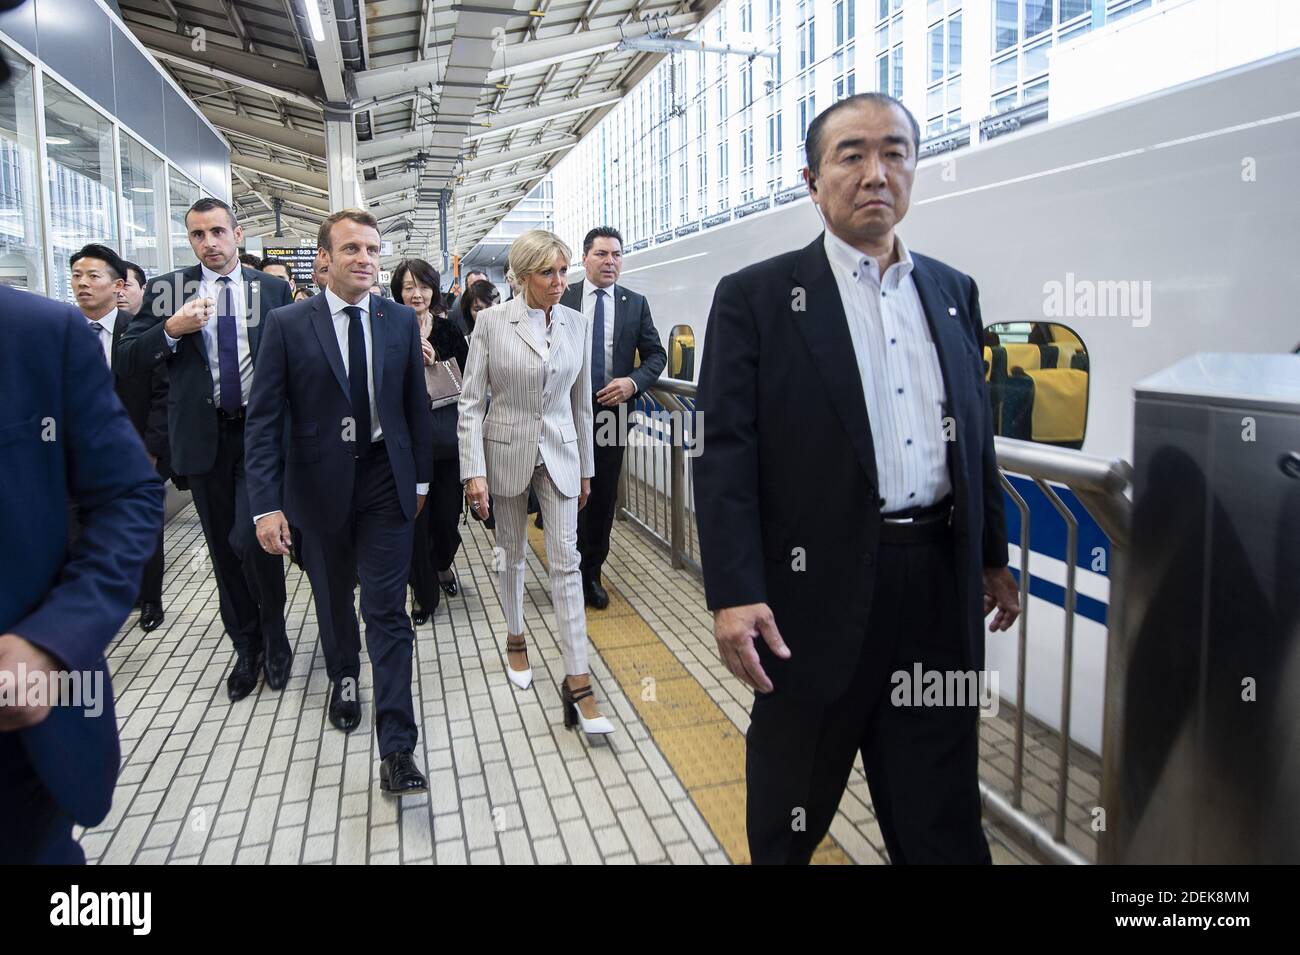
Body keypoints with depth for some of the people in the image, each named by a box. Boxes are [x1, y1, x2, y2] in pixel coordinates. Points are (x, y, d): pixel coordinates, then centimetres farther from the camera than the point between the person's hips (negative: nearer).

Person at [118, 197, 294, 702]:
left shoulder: (273, 288, 3)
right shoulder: (166, 289, 3)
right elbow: (128, 360, 0)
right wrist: (171, 330, -17)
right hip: (203, 436, 2)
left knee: (251, 539, -13)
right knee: (224, 549, 11)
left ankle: (274, 635, 12)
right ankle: (246, 647, 26)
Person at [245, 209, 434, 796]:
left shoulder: (401, 321, 1)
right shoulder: (288, 324, -6)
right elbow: (264, 419, -8)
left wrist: (419, 477, 10)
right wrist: (266, 504, -14)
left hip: (386, 480, 0)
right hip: (320, 481, 0)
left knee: (388, 611, -4)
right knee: (333, 599, 18)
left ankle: (396, 751, -1)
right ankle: (344, 679, 47)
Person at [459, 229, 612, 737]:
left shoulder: (576, 323, 0)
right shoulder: (491, 321, -8)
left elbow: (581, 402, 7)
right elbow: (471, 402, -7)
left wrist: (585, 468, 11)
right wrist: (474, 472, -13)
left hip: (559, 454, 1)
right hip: (506, 451, -1)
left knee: (566, 561, -4)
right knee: (512, 555, 14)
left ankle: (577, 681, -2)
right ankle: (516, 639, 38)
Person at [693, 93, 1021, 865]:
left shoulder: (954, 293, 11)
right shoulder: (754, 298, -4)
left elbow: (976, 438, 15)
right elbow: (725, 453, -10)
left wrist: (993, 557, 16)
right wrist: (733, 593, -17)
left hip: (940, 580, 4)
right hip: (818, 585, -4)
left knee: (942, 817, 16)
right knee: (790, 818, 16)